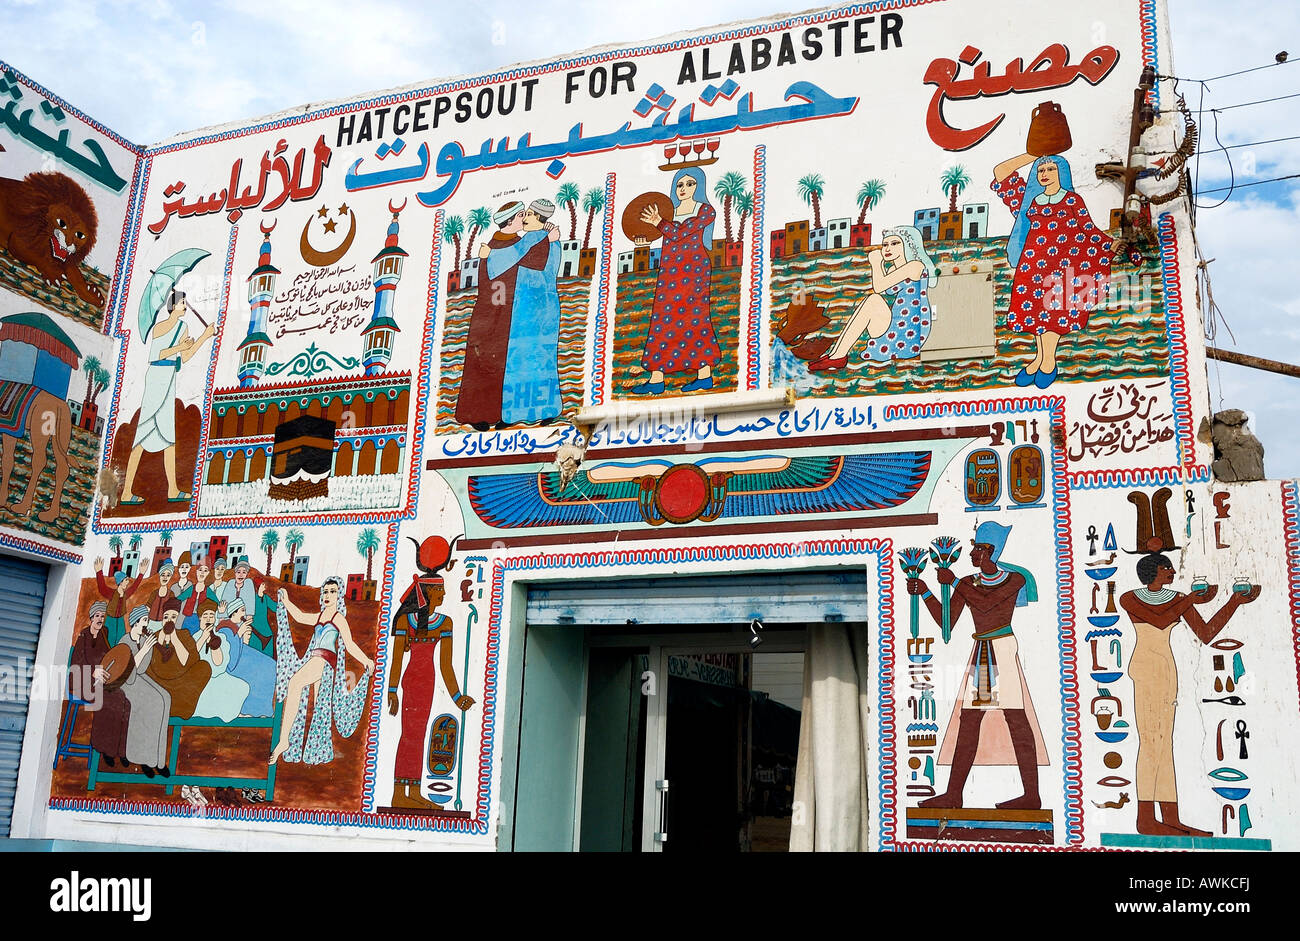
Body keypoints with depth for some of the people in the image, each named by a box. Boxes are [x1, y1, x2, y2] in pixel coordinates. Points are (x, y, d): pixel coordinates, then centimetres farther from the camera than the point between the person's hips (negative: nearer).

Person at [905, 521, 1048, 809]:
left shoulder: (1015, 579, -2)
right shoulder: (968, 583, 11)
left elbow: (985, 602, -17)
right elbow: (947, 621, 6)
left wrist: (953, 582, -15)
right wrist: (924, 592, -3)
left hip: (1003, 651, -5)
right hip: (980, 655, 6)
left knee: (1016, 718, -6)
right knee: (967, 720, 4)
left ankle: (1032, 794, -1)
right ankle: (953, 794, 6)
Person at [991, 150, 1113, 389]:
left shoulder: (1072, 200, 3)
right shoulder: (1031, 198, 12)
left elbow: (1087, 230, 3)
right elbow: (1000, 172, 15)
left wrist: (1113, 244, -8)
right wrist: (1033, 155, 15)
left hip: (1059, 262, -4)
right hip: (1032, 262, 4)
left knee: (1052, 307, -7)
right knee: (1036, 305, 4)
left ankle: (1048, 360, 0)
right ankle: (1040, 356, 13)